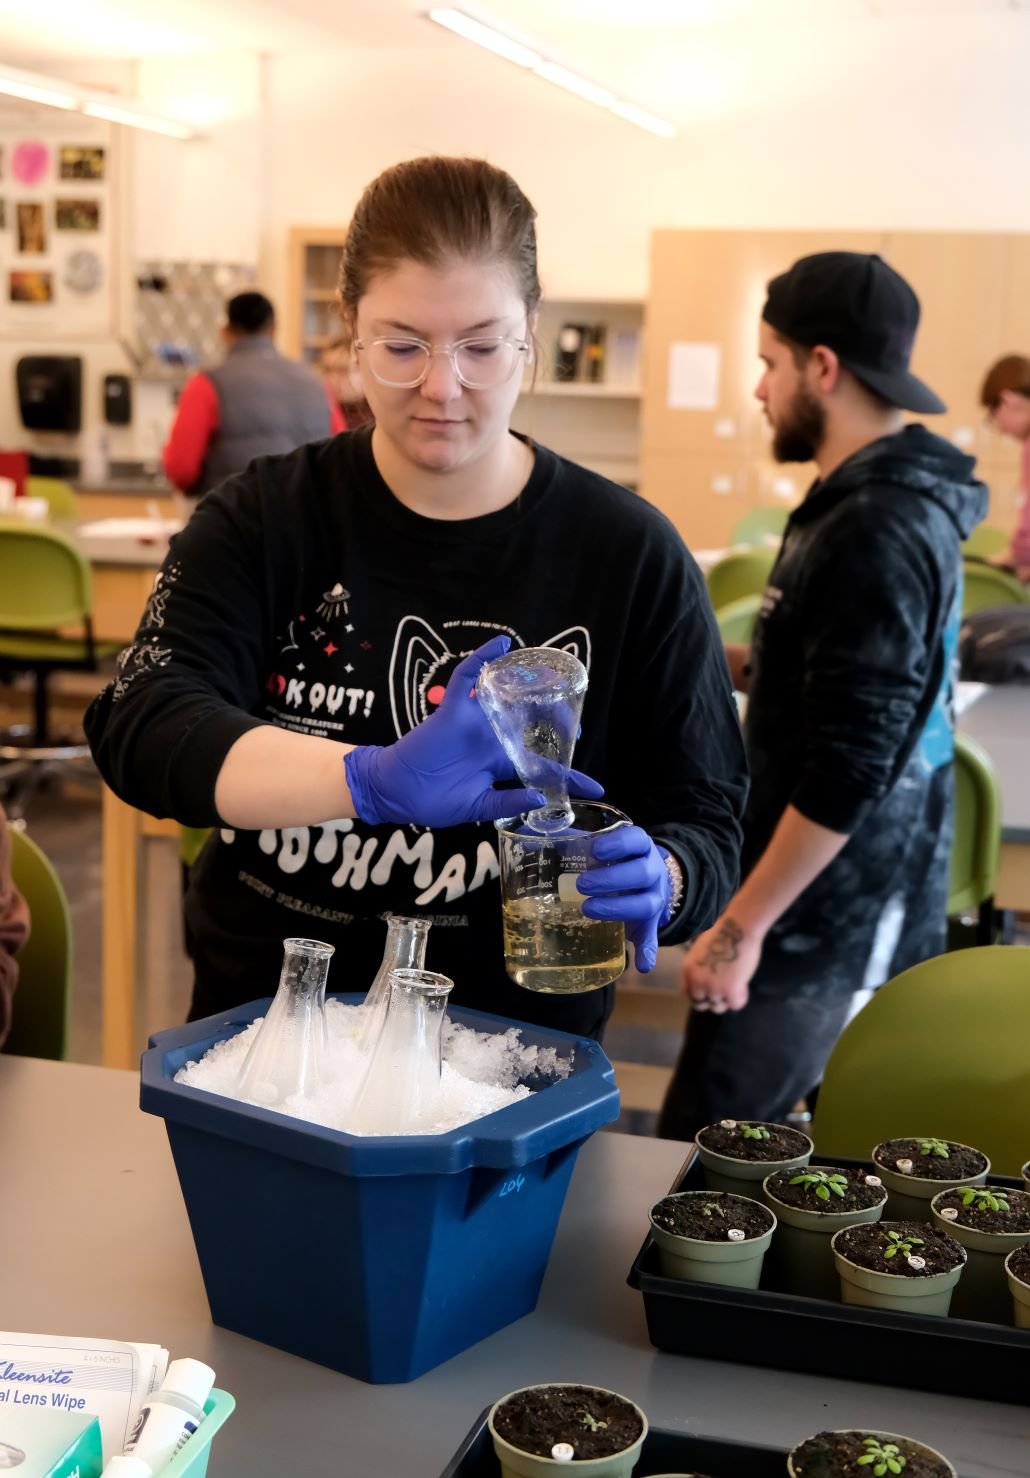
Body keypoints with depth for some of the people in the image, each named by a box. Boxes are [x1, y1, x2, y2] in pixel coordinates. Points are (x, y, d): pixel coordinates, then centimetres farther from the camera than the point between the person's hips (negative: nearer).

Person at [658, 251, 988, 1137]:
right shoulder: (898, 502, 9)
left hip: (823, 916, -10)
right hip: (864, 902, 10)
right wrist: (743, 665, 12)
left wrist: (743, 926, -21)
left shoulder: (874, 533, -22)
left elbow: (850, 766, -26)